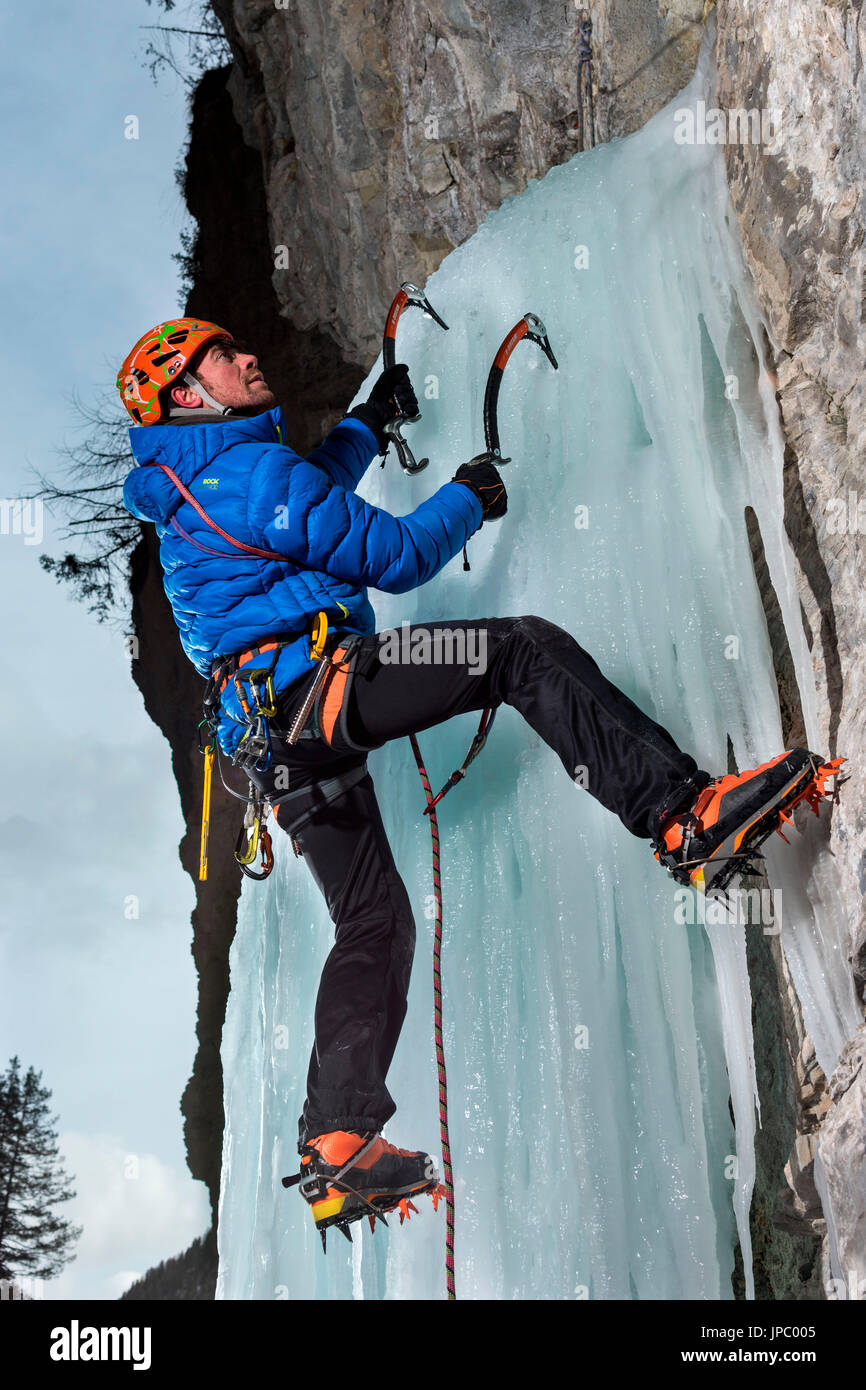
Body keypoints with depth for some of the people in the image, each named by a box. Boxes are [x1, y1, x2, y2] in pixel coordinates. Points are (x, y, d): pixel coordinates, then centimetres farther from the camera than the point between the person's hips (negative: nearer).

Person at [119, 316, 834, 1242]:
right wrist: (469, 499, 12)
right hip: (313, 678, -10)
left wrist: (370, 418, 56)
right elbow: (391, 554, -5)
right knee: (528, 650, -13)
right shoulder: (249, 466, -5)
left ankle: (336, 1146, 6)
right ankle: (685, 817, -24)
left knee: (371, 920, 11)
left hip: (272, 739, 10)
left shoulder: (185, 494, 26)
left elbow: (302, 498, 47)